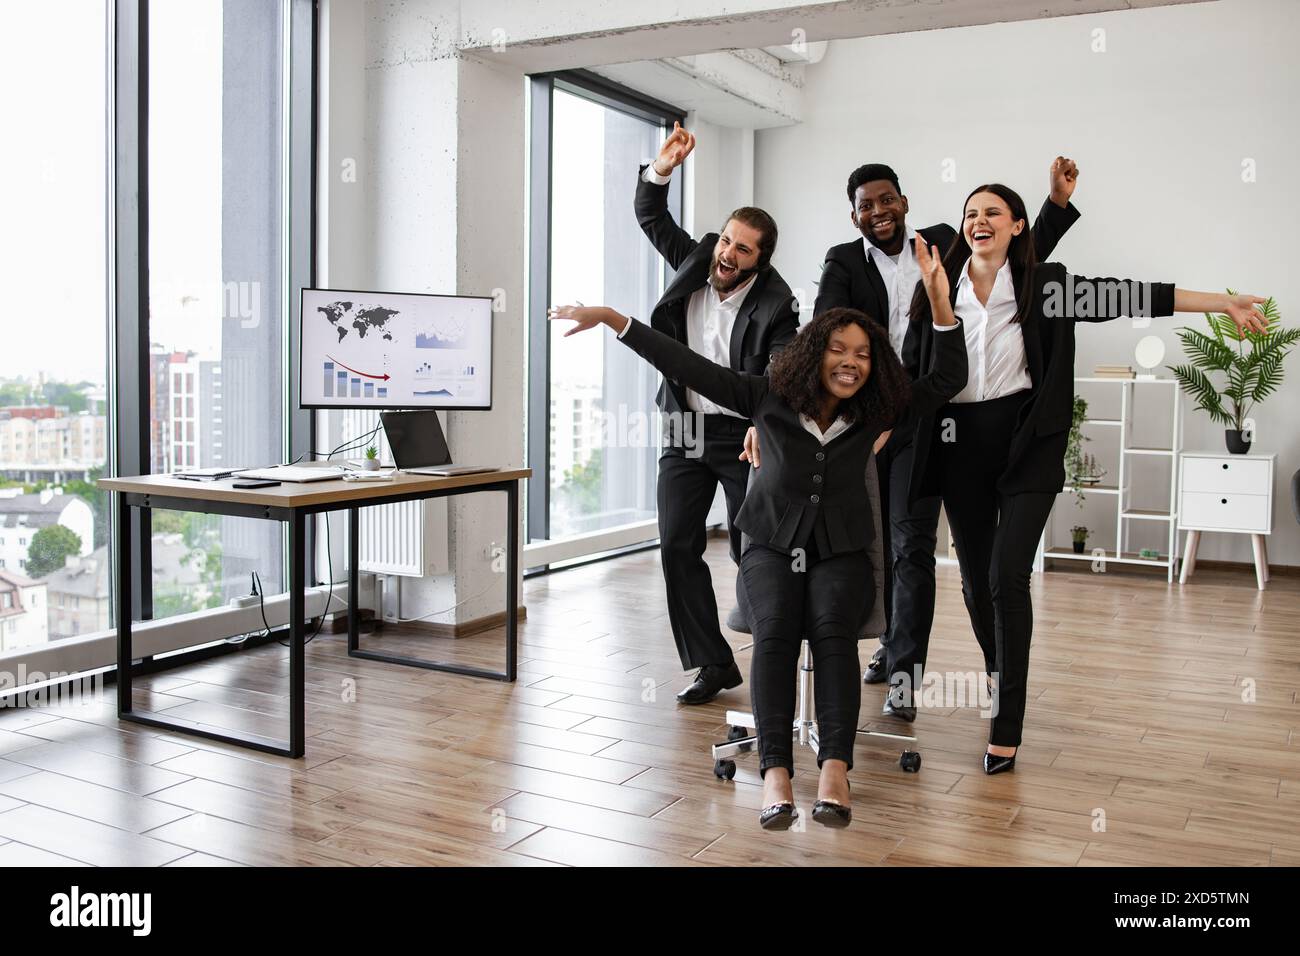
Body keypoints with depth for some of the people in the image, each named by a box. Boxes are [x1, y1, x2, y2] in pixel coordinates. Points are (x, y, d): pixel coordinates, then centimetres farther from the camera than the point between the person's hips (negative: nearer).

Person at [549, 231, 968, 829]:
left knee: (832, 627, -29)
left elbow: (947, 381, -2)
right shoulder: (770, 398, -2)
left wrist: (940, 302, -14)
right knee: (775, 627, -29)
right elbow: (688, 367, -6)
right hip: (773, 543, -1)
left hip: (841, 550, 1)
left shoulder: (875, 411, 2)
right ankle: (775, 772, -33)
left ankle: (835, 768, -35)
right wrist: (612, 319, -11)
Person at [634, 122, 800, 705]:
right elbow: (651, 217, 12)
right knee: (677, 546, 2)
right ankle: (712, 664, 11)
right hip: (685, 431, 5)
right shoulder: (695, 262, 2)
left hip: (741, 435, -5)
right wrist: (662, 168, -6)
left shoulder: (775, 306, -14)